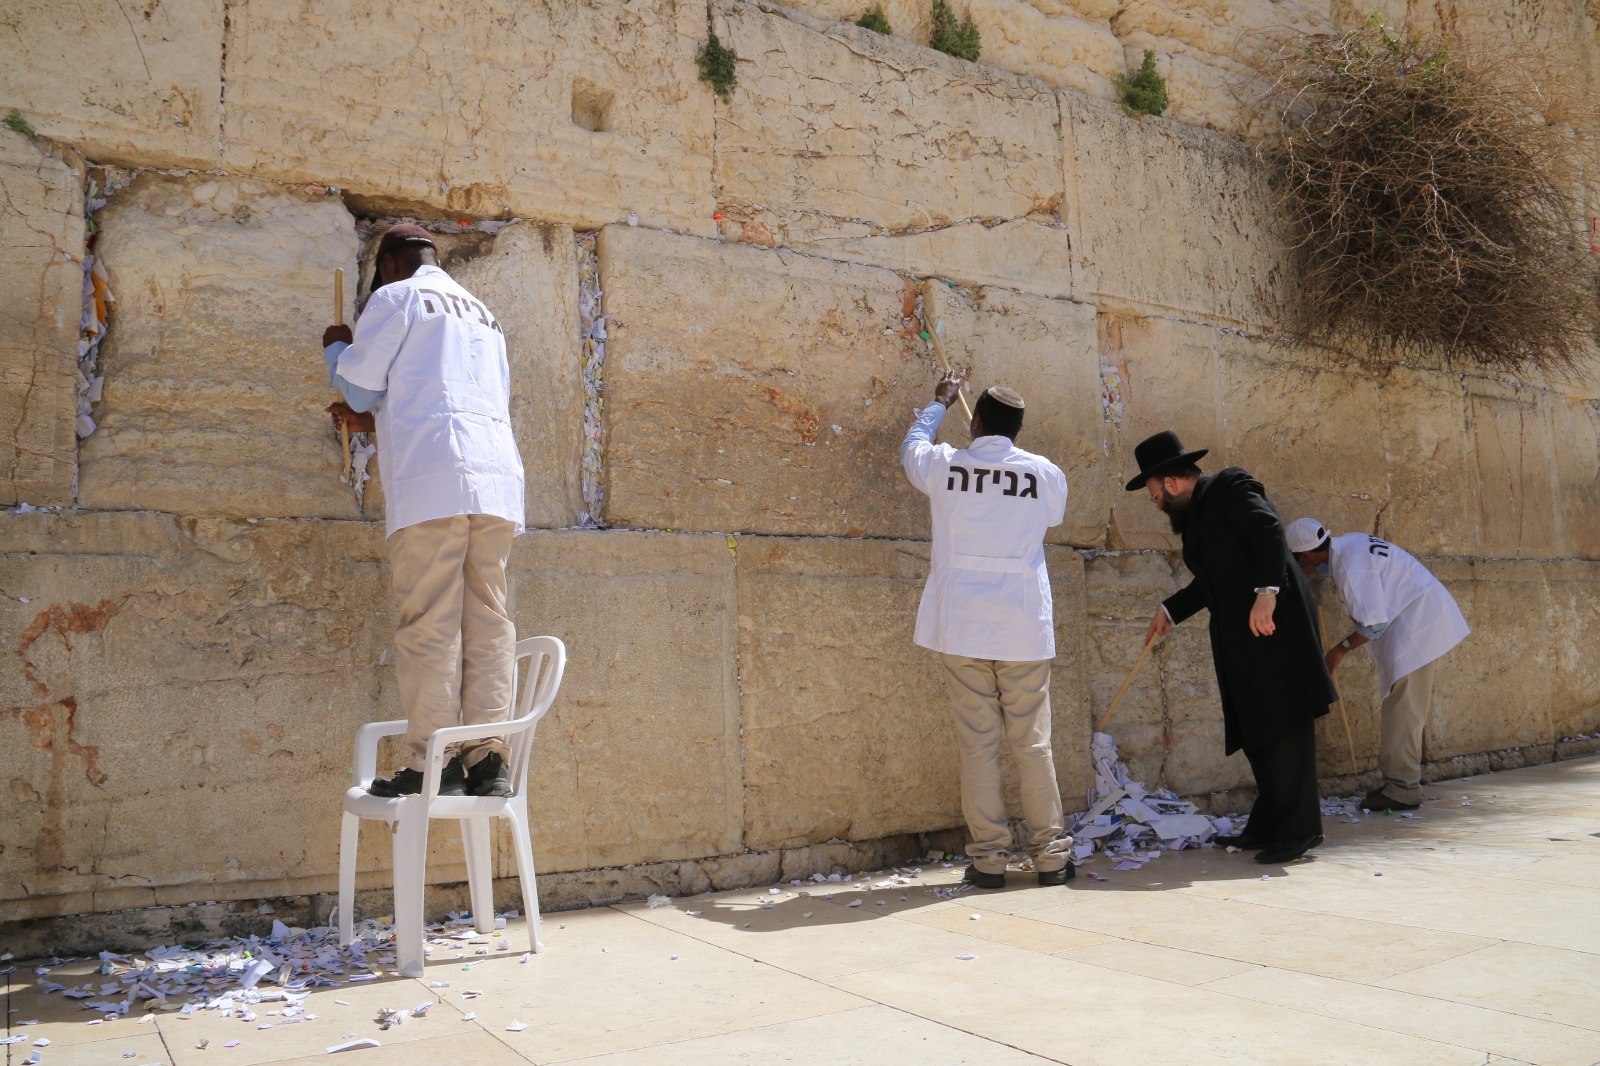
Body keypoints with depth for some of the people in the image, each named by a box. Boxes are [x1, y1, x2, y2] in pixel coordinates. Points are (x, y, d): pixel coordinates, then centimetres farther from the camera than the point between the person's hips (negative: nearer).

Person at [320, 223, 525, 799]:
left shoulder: (397, 298, 9)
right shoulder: (482, 314, 31)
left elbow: (359, 386, 5)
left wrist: (335, 347, 28)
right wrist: (374, 419, 43)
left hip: (432, 476, -6)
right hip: (496, 473, 6)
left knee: (429, 622, -7)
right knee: (487, 617, 1)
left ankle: (431, 762, -7)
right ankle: (487, 757, -3)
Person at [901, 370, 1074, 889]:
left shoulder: (944, 465, -2)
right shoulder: (1047, 474, 0)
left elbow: (911, 446, 21)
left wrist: (938, 404, 37)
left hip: (961, 626, 0)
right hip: (1025, 628, 1)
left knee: (978, 743, 3)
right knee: (1032, 742, 8)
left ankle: (989, 857, 7)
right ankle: (1051, 854, 14)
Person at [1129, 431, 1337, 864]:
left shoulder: (1230, 485, -3)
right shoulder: (1192, 514, 22)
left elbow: (1270, 532, -17)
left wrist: (1266, 592, -27)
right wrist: (1170, 610, 27)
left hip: (1272, 617, -9)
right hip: (1238, 633, 9)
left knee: (1284, 722, -8)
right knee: (1254, 728, 10)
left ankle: (1300, 828, -3)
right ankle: (1268, 825, 16)